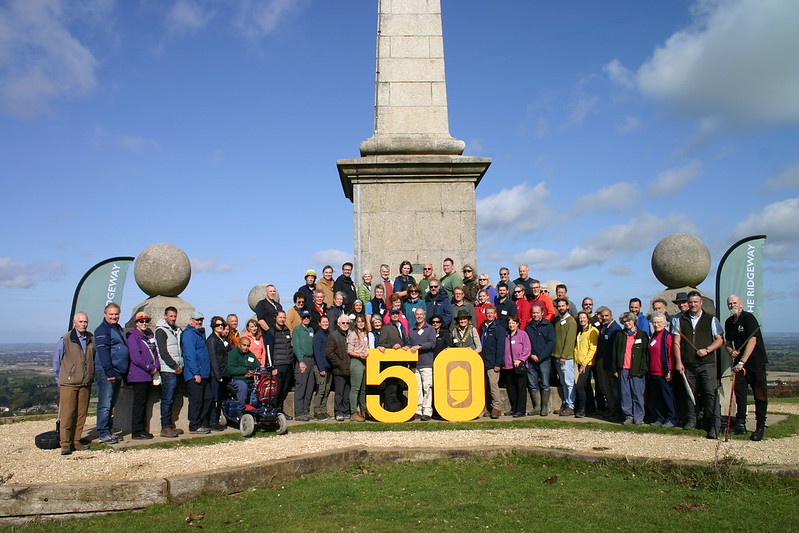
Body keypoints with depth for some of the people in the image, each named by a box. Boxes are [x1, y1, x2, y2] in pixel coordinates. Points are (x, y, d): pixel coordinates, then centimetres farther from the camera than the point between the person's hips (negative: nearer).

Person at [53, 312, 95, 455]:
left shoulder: (91, 340, 8)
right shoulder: (65, 339, -4)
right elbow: (56, 361, 4)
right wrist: (59, 379, 6)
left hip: (85, 384, 4)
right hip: (68, 383, -4)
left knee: (81, 414, 6)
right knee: (67, 414, -5)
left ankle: (76, 441, 14)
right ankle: (65, 443, 1)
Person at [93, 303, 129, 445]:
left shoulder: (119, 329, 18)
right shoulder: (102, 330, -9)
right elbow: (103, 353, -17)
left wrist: (123, 372, 17)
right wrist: (109, 372, -21)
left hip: (118, 373, 9)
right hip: (106, 373, -9)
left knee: (111, 405, 14)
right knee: (105, 405, -6)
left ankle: (109, 431, 20)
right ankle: (104, 434, -2)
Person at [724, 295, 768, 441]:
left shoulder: (749, 318, -12)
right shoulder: (729, 322, 10)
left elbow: (752, 341, -20)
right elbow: (728, 342, 23)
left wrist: (742, 362, -25)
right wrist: (730, 351, -1)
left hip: (756, 361, -6)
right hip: (739, 362, 6)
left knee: (759, 394, -1)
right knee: (739, 390, 0)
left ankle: (760, 427, 4)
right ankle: (740, 423, 4)